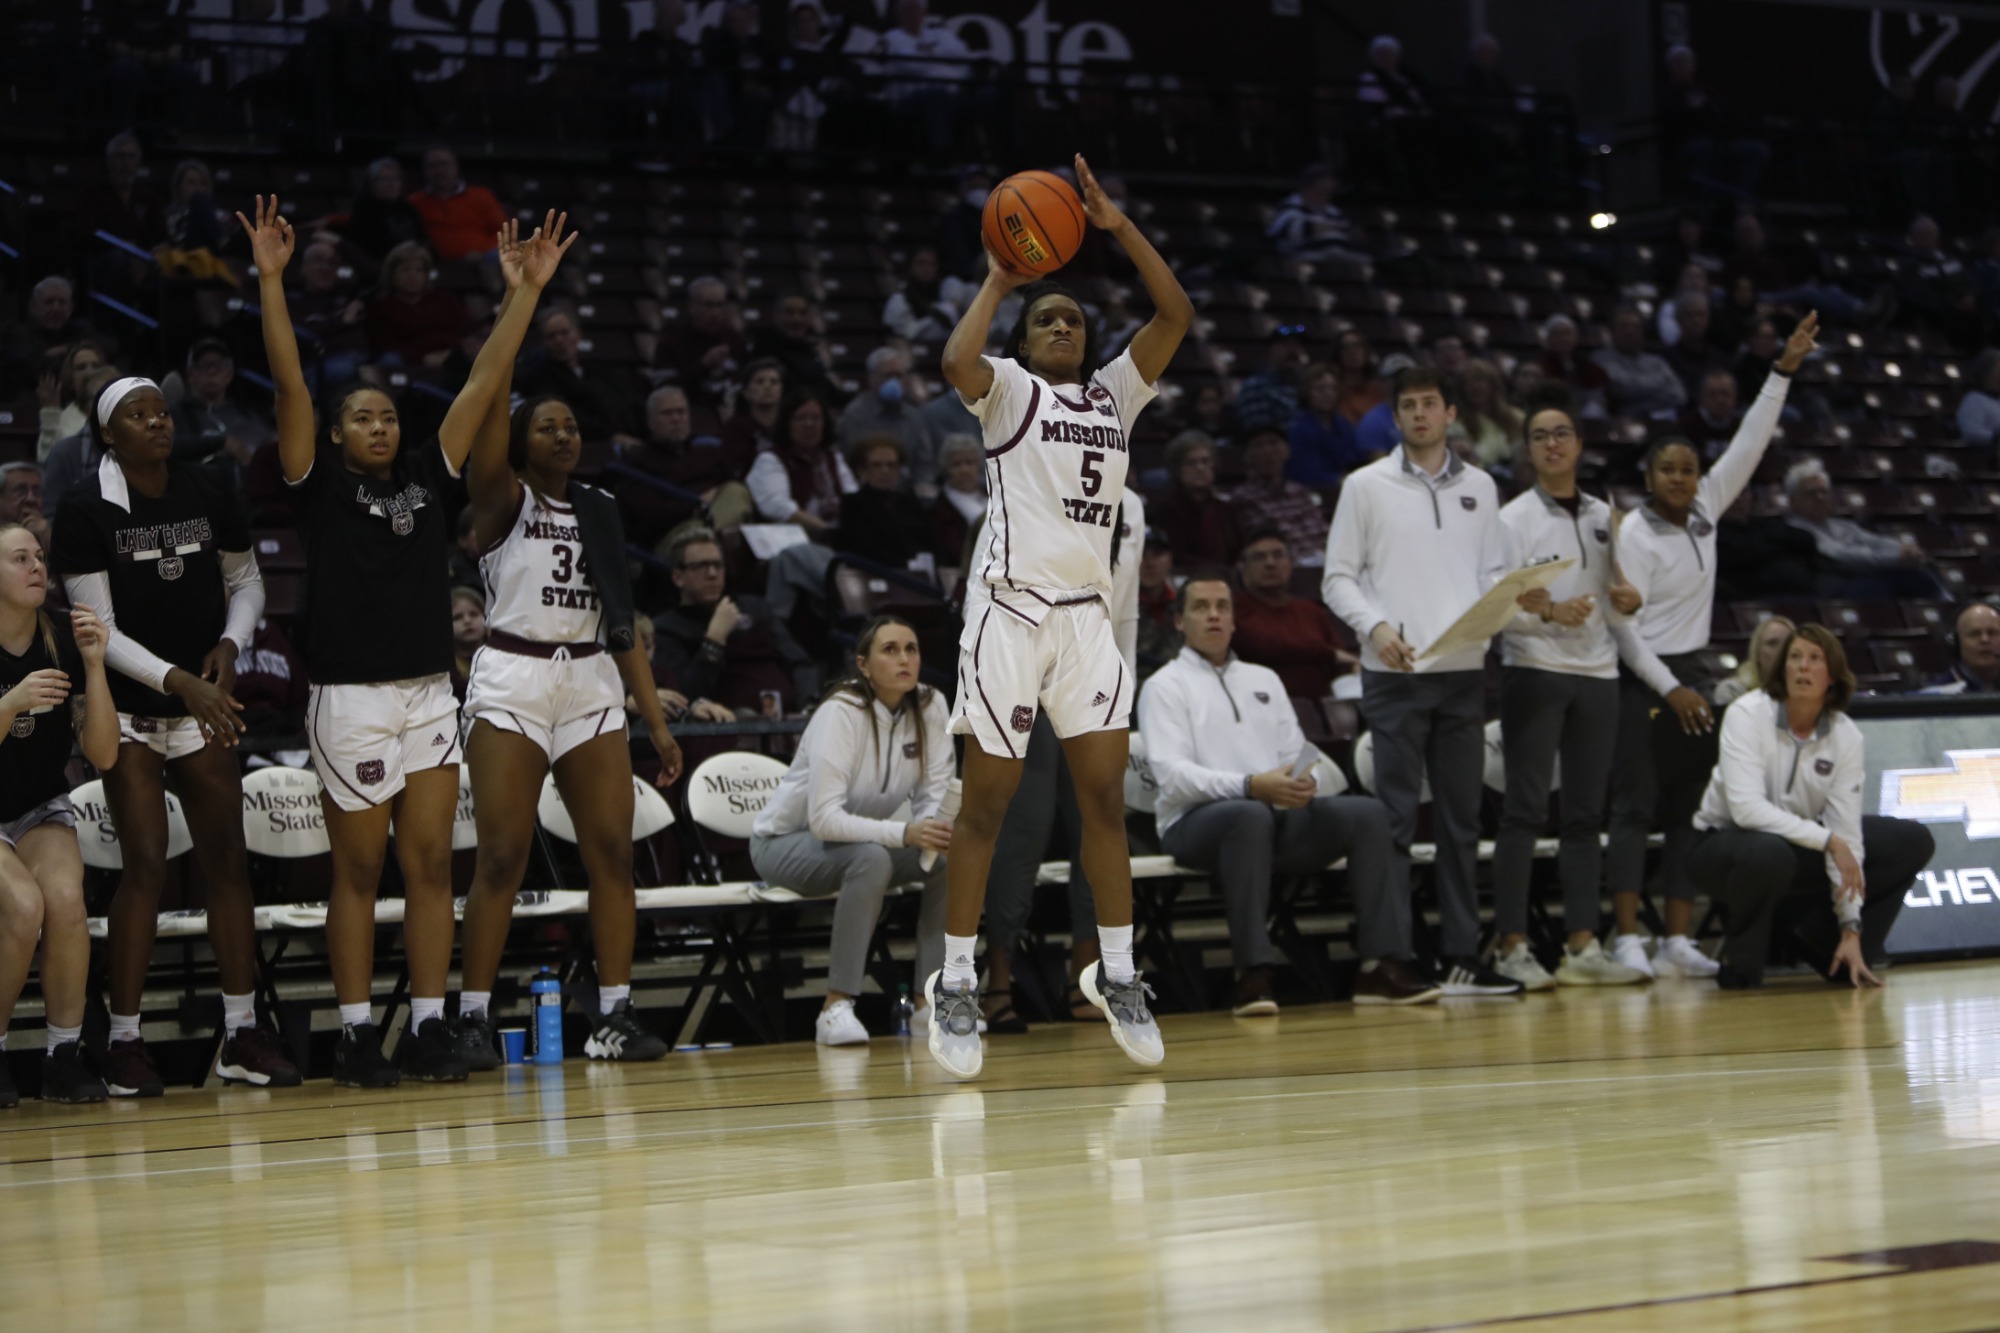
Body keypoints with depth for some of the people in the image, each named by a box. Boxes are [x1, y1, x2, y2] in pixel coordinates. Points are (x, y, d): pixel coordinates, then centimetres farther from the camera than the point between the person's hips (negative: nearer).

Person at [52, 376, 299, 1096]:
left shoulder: (208, 493, 2)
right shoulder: (85, 508, -10)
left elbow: (246, 580, 14)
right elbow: (99, 627, -12)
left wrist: (229, 645, -6)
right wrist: (180, 681, -21)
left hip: (204, 704, 4)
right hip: (128, 709, -4)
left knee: (227, 860, 1)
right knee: (146, 866, -11)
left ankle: (242, 1035, 7)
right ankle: (124, 1042, -2)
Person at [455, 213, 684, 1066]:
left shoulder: (599, 512, 16)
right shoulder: (502, 498, 3)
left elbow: (623, 621, 16)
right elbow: (492, 402, -14)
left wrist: (656, 721, 10)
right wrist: (518, 299, -24)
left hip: (592, 684, 5)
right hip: (513, 679, -5)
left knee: (613, 850, -2)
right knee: (502, 857, -7)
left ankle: (614, 1016, 2)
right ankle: (472, 1020, -2)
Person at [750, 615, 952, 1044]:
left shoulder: (930, 707, -10)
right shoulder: (840, 713, -27)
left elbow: (934, 797, -9)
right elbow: (824, 817, -34)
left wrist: (938, 830, -33)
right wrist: (904, 833, -45)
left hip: (861, 836, 6)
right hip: (786, 842, -6)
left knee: (950, 856, -19)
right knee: (872, 857, -36)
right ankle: (835, 1008, -33)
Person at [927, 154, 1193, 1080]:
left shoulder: (1114, 393, 18)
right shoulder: (1007, 388, 4)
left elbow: (1176, 315, 8)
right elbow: (957, 361, -19)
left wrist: (1118, 227, 3)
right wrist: (997, 282, -6)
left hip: (1089, 614, 5)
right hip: (1013, 611, -4)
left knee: (1105, 796, 1)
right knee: (987, 803, -2)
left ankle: (1116, 974, 8)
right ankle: (956, 986, 4)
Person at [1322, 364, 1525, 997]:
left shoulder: (1479, 487, 13)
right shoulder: (1366, 486, 3)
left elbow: (1494, 571, 16)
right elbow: (1338, 577, 1)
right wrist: (1375, 626, -15)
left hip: (1464, 669, 4)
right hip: (1395, 672, -4)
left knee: (1462, 818, 6)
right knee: (1395, 818, -6)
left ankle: (1461, 956, 11)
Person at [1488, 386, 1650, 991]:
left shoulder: (1605, 517, 15)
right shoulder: (1514, 518, -1)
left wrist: (1627, 604, -3)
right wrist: (1549, 612, -25)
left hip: (1597, 675, 5)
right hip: (1533, 673, -5)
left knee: (1586, 814, 4)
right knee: (1525, 810, -8)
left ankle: (1583, 947, 5)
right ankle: (1511, 946, -7)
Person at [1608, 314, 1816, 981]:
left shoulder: (1704, 511, 8)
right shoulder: (1634, 532, -11)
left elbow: (1748, 447, 7)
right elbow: (1623, 625, -14)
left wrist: (1783, 372, 4)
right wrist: (1669, 689, -17)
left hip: (1691, 675, 7)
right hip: (1642, 680, -7)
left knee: (1690, 811, 5)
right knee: (1635, 807, -8)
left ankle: (1678, 941, 7)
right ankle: (1627, 939, -10)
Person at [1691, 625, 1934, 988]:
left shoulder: (1845, 735, -9)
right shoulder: (1748, 714, -20)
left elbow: (1845, 832, -12)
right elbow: (1746, 808, -30)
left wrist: (1851, 928, -17)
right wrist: (1827, 839, -32)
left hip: (1802, 843, 5)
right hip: (1726, 842, -5)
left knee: (1913, 842, -6)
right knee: (1769, 853, -41)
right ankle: (1741, 962, -14)